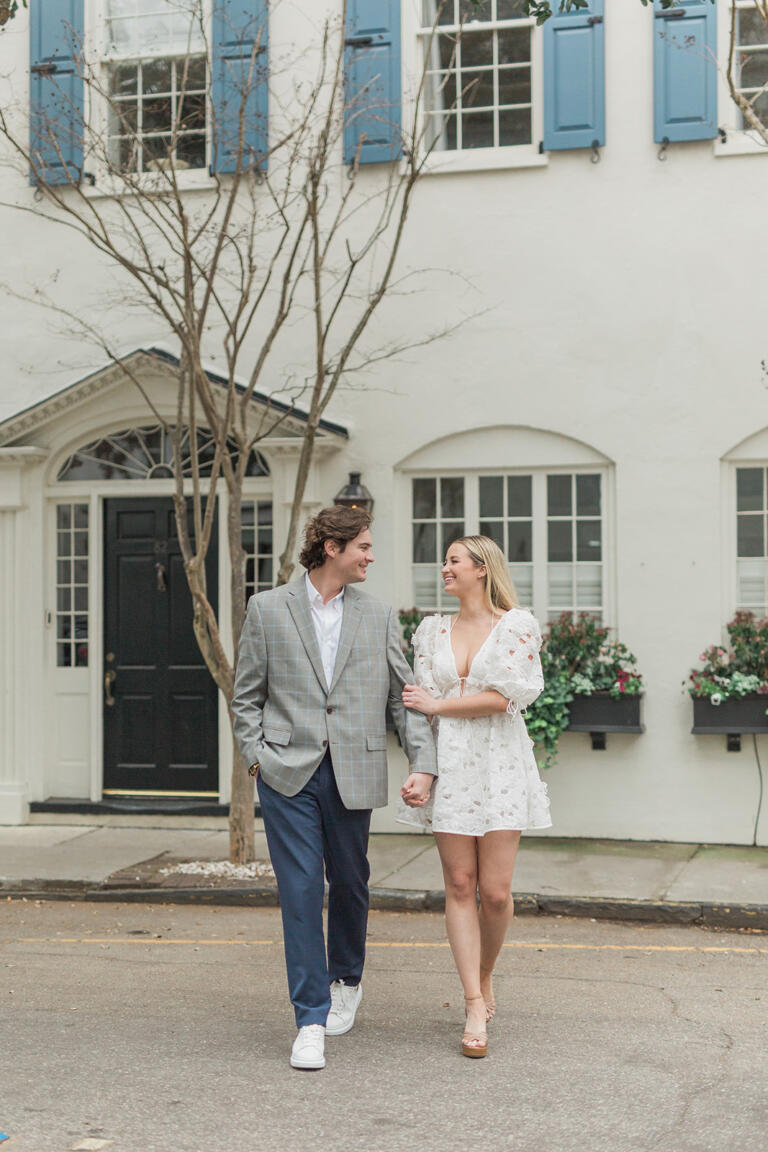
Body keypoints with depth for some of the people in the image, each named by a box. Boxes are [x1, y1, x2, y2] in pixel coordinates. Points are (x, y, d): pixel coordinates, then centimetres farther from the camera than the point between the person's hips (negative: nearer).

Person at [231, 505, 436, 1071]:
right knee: (301, 891, -5)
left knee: (350, 885, 12)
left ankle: (346, 981, 39)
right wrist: (257, 755, -2)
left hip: (353, 774, 2)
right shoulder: (268, 608, 3)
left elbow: (404, 697, 7)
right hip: (287, 773, -2)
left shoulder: (378, 616, 8)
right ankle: (311, 1020, 2)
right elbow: (247, 694, 8)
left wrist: (423, 764, -3)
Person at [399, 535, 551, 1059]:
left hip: (500, 764, -3)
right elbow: (420, 706, 8)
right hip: (449, 765, 3)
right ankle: (475, 1007, 3)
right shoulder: (433, 631, 12)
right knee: (460, 885, -2)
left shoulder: (516, 626, 0)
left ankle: (484, 976, 24)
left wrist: (439, 704, -6)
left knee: (496, 890, -4)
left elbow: (508, 697, -11)